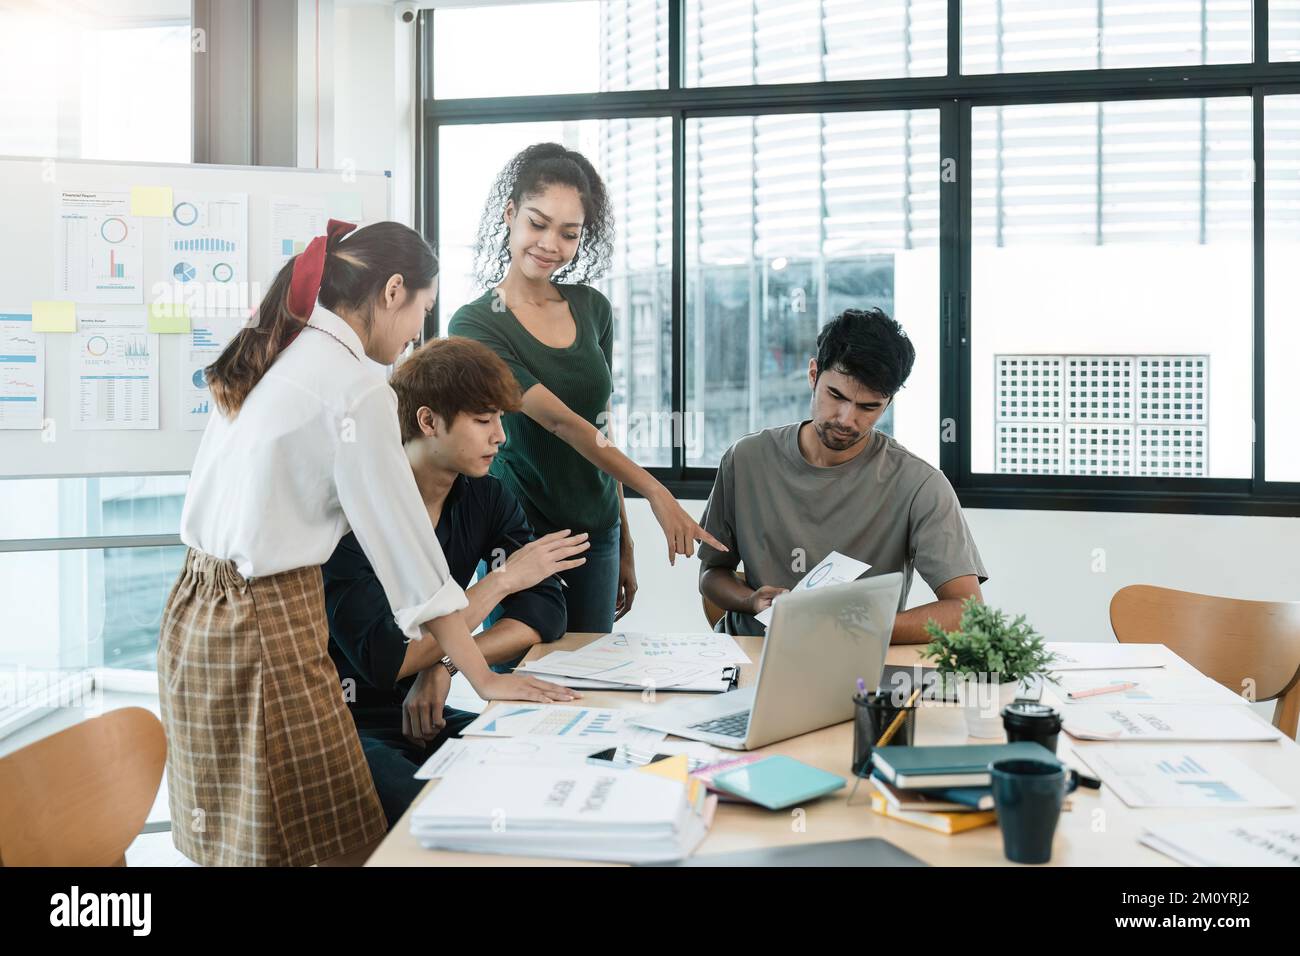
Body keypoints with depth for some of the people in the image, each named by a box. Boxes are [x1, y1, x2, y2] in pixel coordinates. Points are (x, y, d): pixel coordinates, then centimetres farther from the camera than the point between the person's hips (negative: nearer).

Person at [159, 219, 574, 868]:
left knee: (229, 839, 16)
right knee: (342, 844, 1)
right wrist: (483, 679, -10)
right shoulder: (356, 387, -15)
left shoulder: (270, 357, 11)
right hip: (267, 625, -9)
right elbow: (404, 542, -15)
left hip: (196, 609, 9)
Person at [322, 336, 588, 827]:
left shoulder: (485, 500, 3)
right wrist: (502, 579, -19)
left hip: (421, 715, 6)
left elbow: (545, 613, -4)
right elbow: (382, 658, -25)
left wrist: (443, 666, -19)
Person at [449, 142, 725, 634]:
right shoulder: (475, 325, -11)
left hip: (597, 536, 5)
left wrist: (624, 544, 13)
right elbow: (561, 421, -21)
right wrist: (654, 492, -29)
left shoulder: (592, 309, 5)